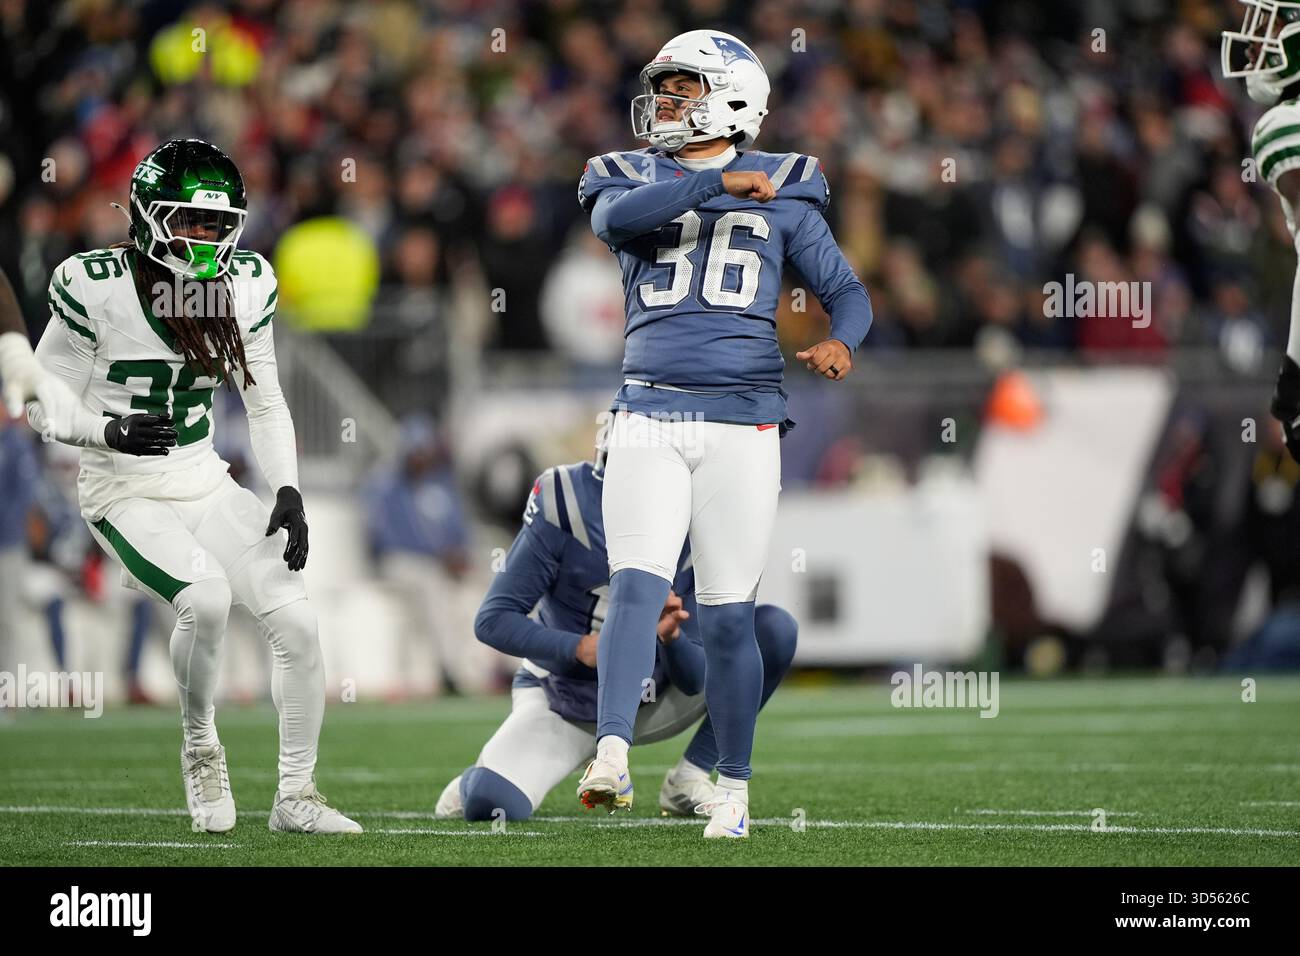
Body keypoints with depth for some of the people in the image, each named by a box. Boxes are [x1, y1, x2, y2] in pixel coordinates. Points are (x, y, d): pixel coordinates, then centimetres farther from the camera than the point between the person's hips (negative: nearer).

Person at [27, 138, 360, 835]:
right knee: (206, 594, -31)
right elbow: (45, 406, -8)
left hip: (204, 483, 5)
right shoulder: (97, 288, -15)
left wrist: (288, 492, -3)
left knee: (296, 619, -9)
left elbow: (265, 404, 10)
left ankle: (296, 796, 7)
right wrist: (114, 429, -26)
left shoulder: (243, 287, 1)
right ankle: (200, 745, -3)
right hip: (124, 492, -5)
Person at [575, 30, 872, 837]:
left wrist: (841, 341, -14)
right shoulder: (631, 178, 10)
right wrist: (722, 182, -19)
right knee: (636, 588, -17)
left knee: (729, 617, 1)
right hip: (650, 418, 1)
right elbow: (616, 218, -14)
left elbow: (847, 291, 8)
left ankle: (734, 786, 13)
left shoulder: (782, 190, 8)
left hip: (743, 421, -1)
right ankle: (612, 756, -24)